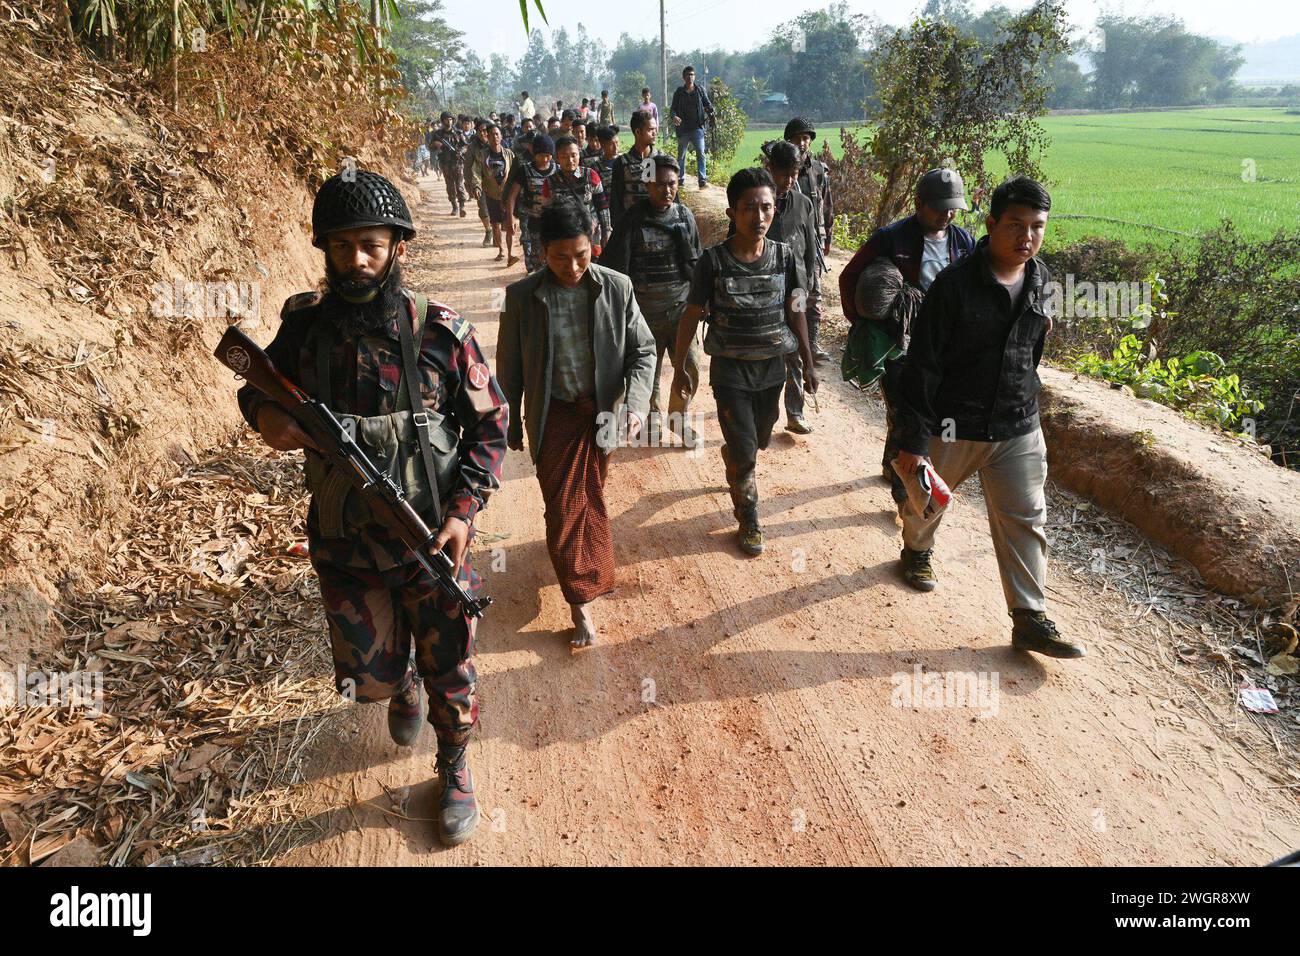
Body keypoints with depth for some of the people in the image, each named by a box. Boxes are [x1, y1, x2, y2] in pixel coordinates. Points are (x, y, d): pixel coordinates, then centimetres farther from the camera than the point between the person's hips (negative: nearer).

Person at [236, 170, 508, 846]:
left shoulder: (441, 333, -12)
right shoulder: (303, 326, -6)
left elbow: (489, 426, -4)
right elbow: (257, 385, 11)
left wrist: (464, 511, -14)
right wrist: (265, 415, -14)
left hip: (432, 542, -1)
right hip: (345, 548, 2)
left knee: (449, 670, 12)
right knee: (369, 677, 12)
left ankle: (454, 770, 41)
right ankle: (401, 687, 51)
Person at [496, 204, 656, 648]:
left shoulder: (616, 288, -11)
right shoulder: (522, 295, -11)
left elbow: (642, 350, -3)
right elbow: (510, 366, 0)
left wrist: (636, 403, -19)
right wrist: (512, 423, 7)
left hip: (599, 411, 1)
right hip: (552, 415, -1)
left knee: (588, 499, 15)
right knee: (563, 506, -1)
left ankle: (582, 595, 39)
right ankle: (582, 600, 11)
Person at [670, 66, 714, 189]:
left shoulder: (700, 90, 7)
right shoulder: (679, 92, 6)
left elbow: (707, 104, 10)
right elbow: (673, 108, 3)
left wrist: (711, 111, -13)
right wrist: (674, 116, -20)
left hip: (697, 127, -1)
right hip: (683, 128, 1)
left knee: (700, 153, -13)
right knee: (681, 155, 9)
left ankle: (702, 179, -16)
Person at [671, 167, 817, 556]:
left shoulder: (786, 257, -6)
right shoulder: (713, 260, -15)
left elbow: (796, 314, 4)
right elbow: (691, 317, -6)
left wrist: (808, 364, 8)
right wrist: (679, 368, -2)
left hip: (772, 367, 4)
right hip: (730, 370, -3)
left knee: (760, 440, 21)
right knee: (744, 451, -1)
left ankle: (731, 457, 56)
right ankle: (748, 521, 20)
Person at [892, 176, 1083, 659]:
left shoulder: (1040, 280, 0)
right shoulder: (955, 284, -18)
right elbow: (923, 365, -18)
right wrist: (913, 438, -19)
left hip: (1018, 429, 4)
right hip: (953, 426, -4)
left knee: (1024, 521, 4)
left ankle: (1031, 620, 14)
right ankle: (916, 552, 50)